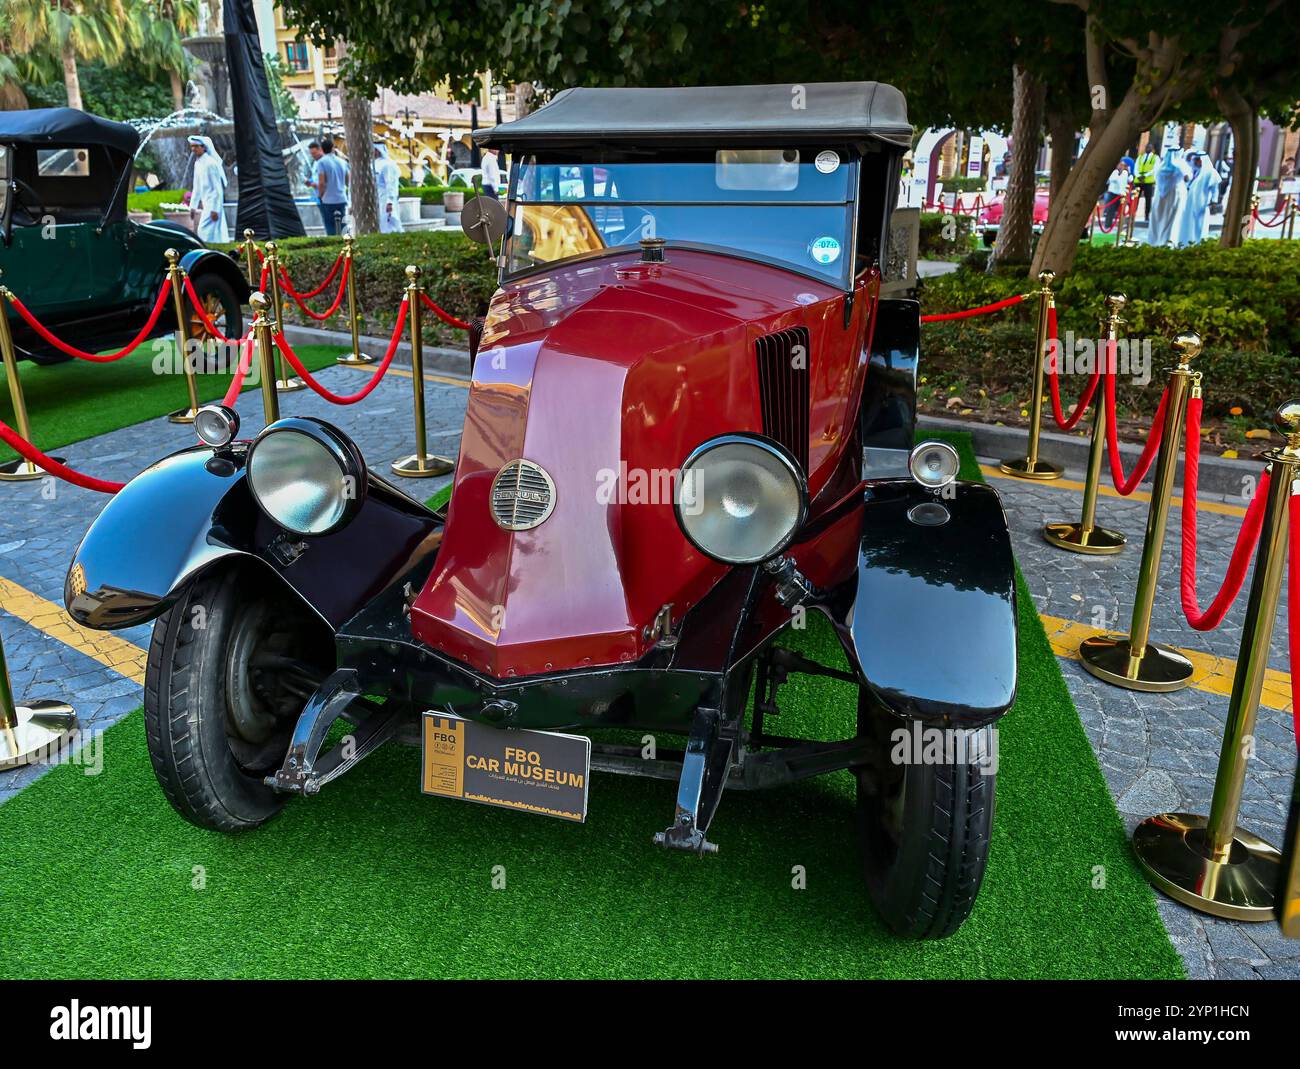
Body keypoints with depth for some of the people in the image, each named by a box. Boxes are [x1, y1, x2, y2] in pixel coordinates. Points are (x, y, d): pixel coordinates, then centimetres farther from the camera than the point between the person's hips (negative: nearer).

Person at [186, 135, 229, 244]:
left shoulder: (210, 163, -15)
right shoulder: (197, 163, 11)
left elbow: (218, 189, -18)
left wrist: (214, 209, -20)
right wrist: (193, 205, 19)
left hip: (213, 203, -8)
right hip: (206, 204, 8)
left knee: (204, 231, -12)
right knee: (216, 233, 11)